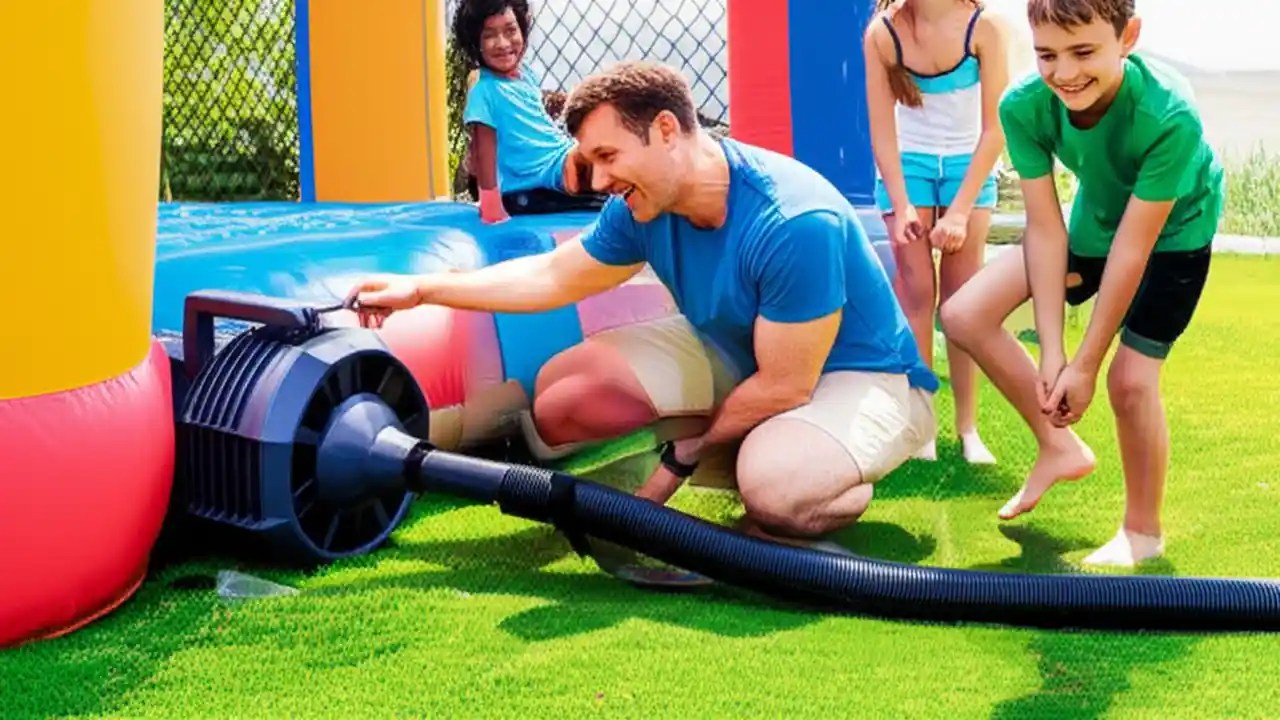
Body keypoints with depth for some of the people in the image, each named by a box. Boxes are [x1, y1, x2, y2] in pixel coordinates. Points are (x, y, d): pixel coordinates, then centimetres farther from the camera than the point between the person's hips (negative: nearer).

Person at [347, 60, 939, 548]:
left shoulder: (795, 223, -34)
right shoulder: (642, 206, -11)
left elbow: (784, 387, -27)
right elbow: (554, 276, 7)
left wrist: (684, 456, -15)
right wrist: (421, 290, 6)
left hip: (863, 375, -7)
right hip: (737, 354, 7)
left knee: (775, 483, -40)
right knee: (562, 395, -6)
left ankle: (843, 491, -4)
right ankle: (751, 458, 0)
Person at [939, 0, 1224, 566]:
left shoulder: (1169, 117, -38)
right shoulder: (1024, 107, -27)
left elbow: (1132, 247, -32)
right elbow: (1046, 230, -21)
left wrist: (1085, 364, -25)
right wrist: (1051, 352, -22)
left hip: (1172, 234, -5)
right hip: (1094, 222, 5)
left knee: (1131, 378, -15)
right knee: (965, 315, -6)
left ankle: (1143, 532, 10)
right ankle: (1059, 447, 10)